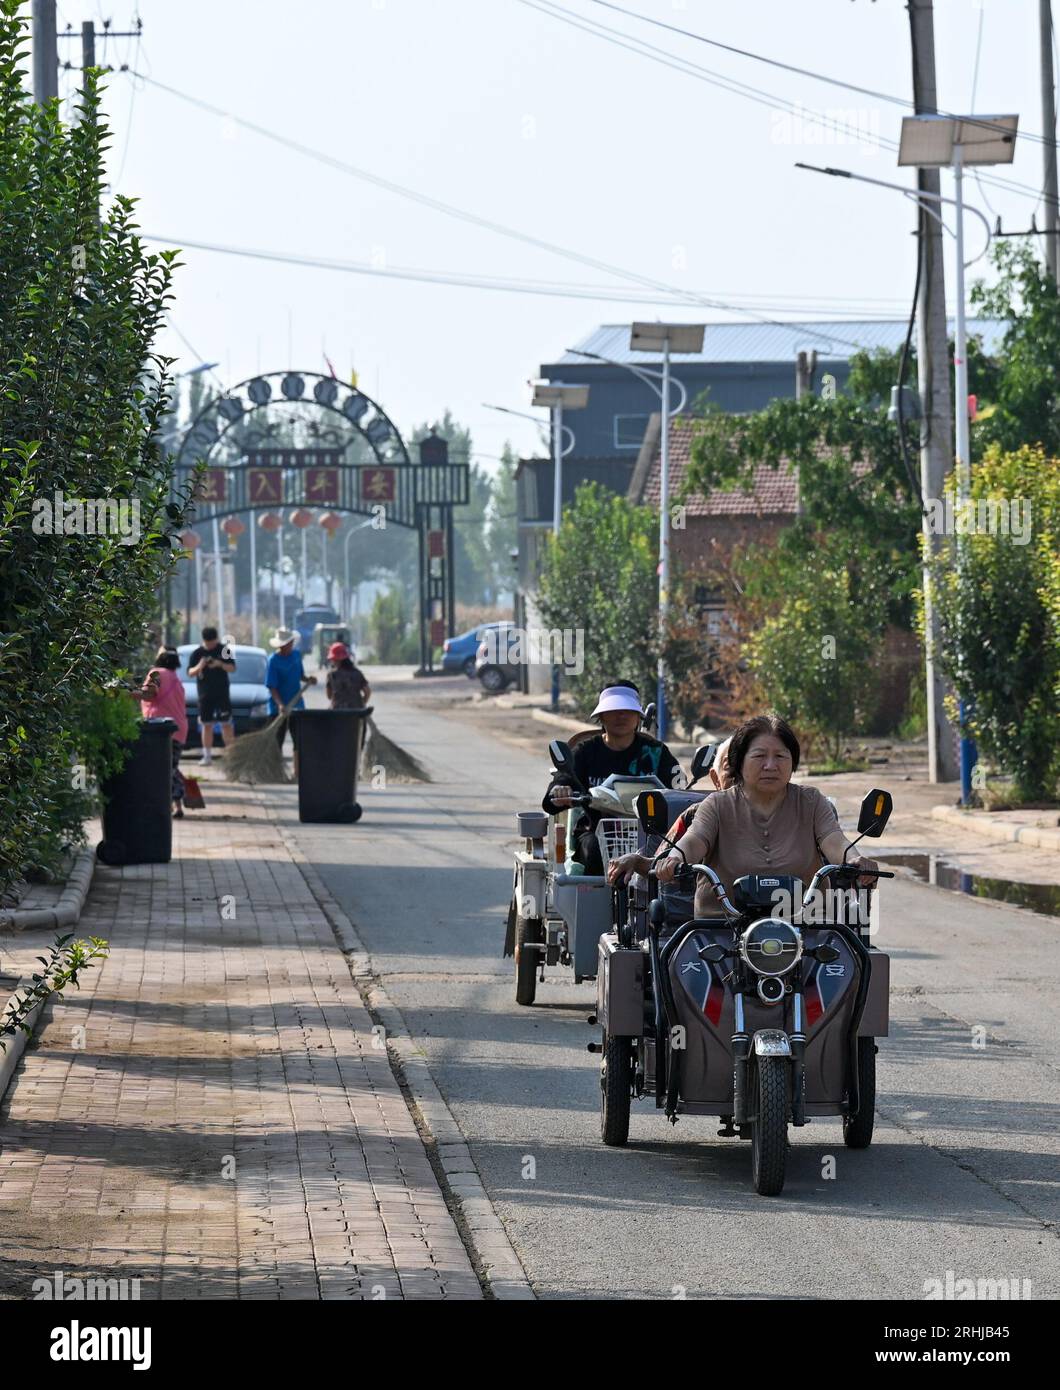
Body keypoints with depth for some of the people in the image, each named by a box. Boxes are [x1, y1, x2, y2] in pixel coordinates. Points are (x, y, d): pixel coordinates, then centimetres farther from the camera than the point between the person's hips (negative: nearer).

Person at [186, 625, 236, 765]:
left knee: (226, 724, -4)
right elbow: (190, 672, 1)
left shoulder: (224, 650, 3)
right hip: (204, 694, 1)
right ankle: (207, 756, 7)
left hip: (222, 694, -1)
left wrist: (220, 664, -17)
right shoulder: (197, 653, 4)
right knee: (207, 725, 2)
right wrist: (199, 667, -20)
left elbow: (232, 668, 2)